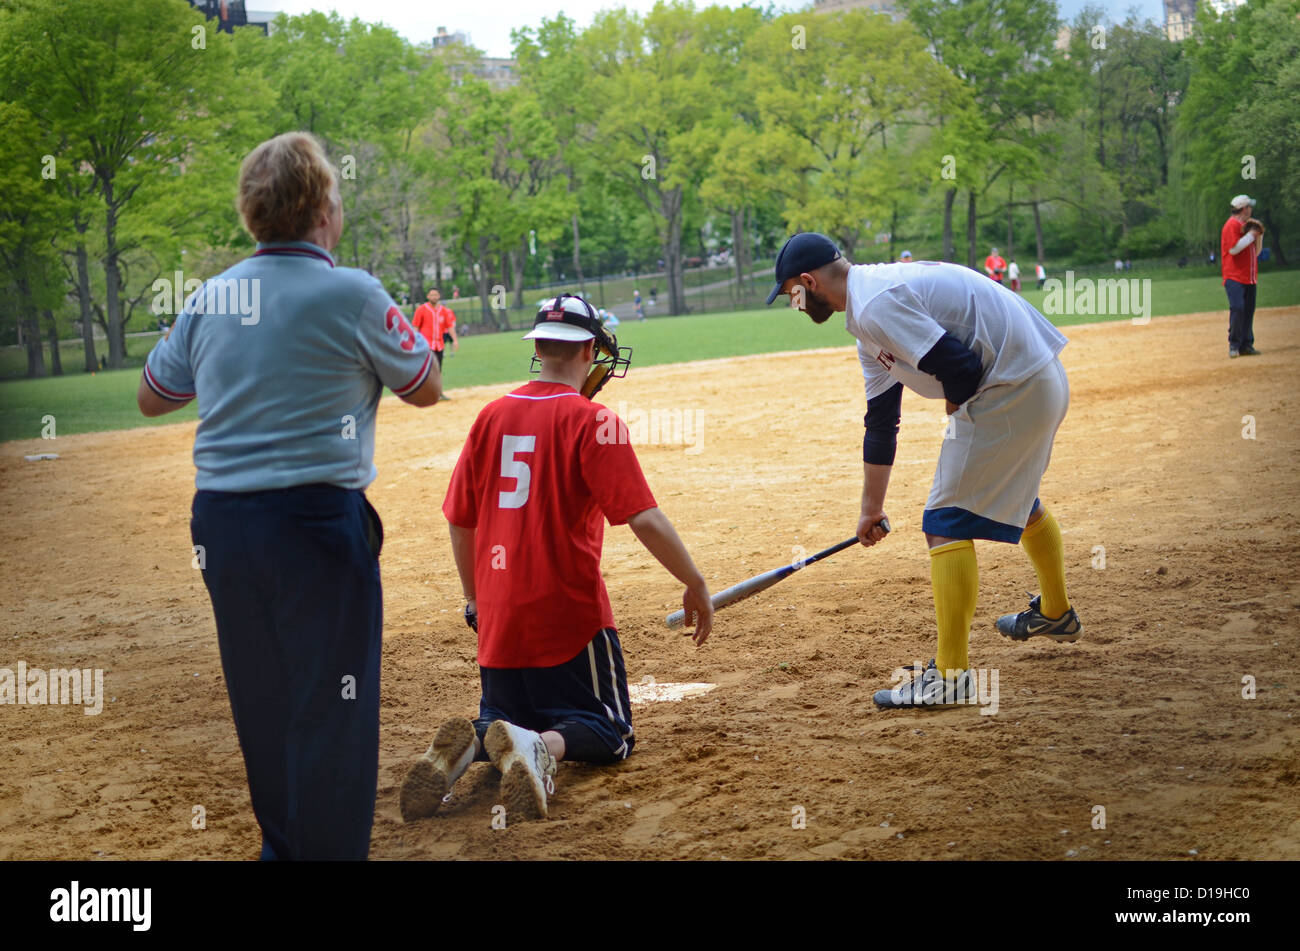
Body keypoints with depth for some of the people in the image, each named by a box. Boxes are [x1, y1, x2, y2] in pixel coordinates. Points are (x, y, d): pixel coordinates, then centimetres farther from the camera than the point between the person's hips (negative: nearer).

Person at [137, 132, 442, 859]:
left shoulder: (209, 298, 6)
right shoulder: (352, 294, -9)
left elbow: (153, 397, 18)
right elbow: (424, 388, 3)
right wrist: (423, 339, 21)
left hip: (220, 525, 6)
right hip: (317, 521, -6)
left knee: (262, 707, 17)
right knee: (332, 712, 2)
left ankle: (281, 845, 29)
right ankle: (330, 850, 6)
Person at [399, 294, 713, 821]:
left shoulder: (491, 416, 5)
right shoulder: (593, 422, -10)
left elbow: (459, 522, 11)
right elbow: (644, 520, -17)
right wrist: (696, 586, -5)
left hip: (498, 617, 5)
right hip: (569, 611, -5)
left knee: (505, 721, 23)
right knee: (608, 733, 10)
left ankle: (464, 746, -13)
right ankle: (541, 746, -24)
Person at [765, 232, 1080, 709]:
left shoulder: (875, 306, -18)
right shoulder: (869, 312, 16)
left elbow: (960, 369, -24)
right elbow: (880, 423, 23)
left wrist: (960, 421, -3)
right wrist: (872, 509, 27)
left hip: (1010, 391, -11)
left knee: (947, 524, -9)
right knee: (1015, 498, 32)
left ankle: (951, 675, -9)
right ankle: (1055, 613, 54)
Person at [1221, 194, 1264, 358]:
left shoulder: (1247, 225, 19)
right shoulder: (1232, 225, -8)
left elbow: (1256, 252, 22)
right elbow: (1233, 248, -20)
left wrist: (1259, 235, 8)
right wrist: (1251, 234, -12)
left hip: (1249, 277, 8)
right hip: (1234, 276, -8)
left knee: (1248, 310, 5)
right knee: (1237, 308, -16)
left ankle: (1246, 345, 8)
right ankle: (1234, 345, -9)